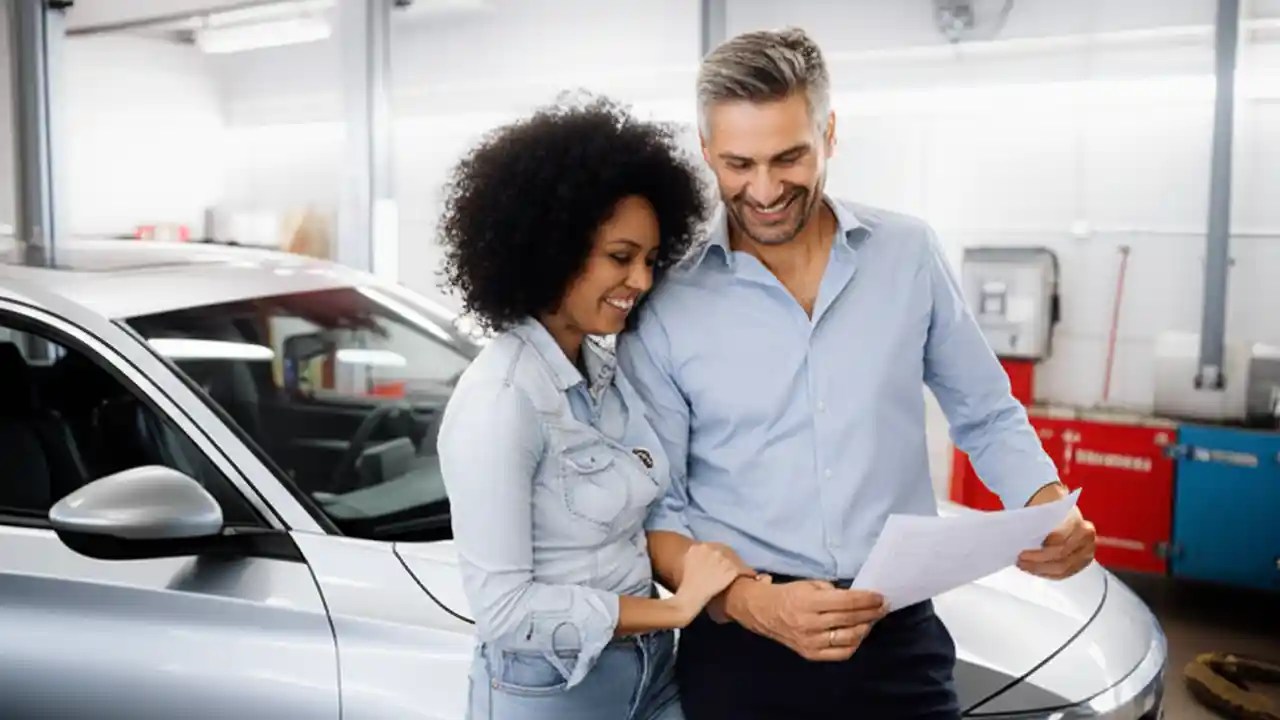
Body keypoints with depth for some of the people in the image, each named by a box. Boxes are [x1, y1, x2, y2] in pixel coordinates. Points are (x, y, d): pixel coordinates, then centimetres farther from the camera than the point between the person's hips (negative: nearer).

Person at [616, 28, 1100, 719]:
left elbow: (987, 416, 9)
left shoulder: (910, 254, -1)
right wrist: (751, 602, -20)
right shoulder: (665, 308, -7)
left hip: (902, 637, 2)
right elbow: (654, 505, -5)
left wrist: (1049, 507, -9)